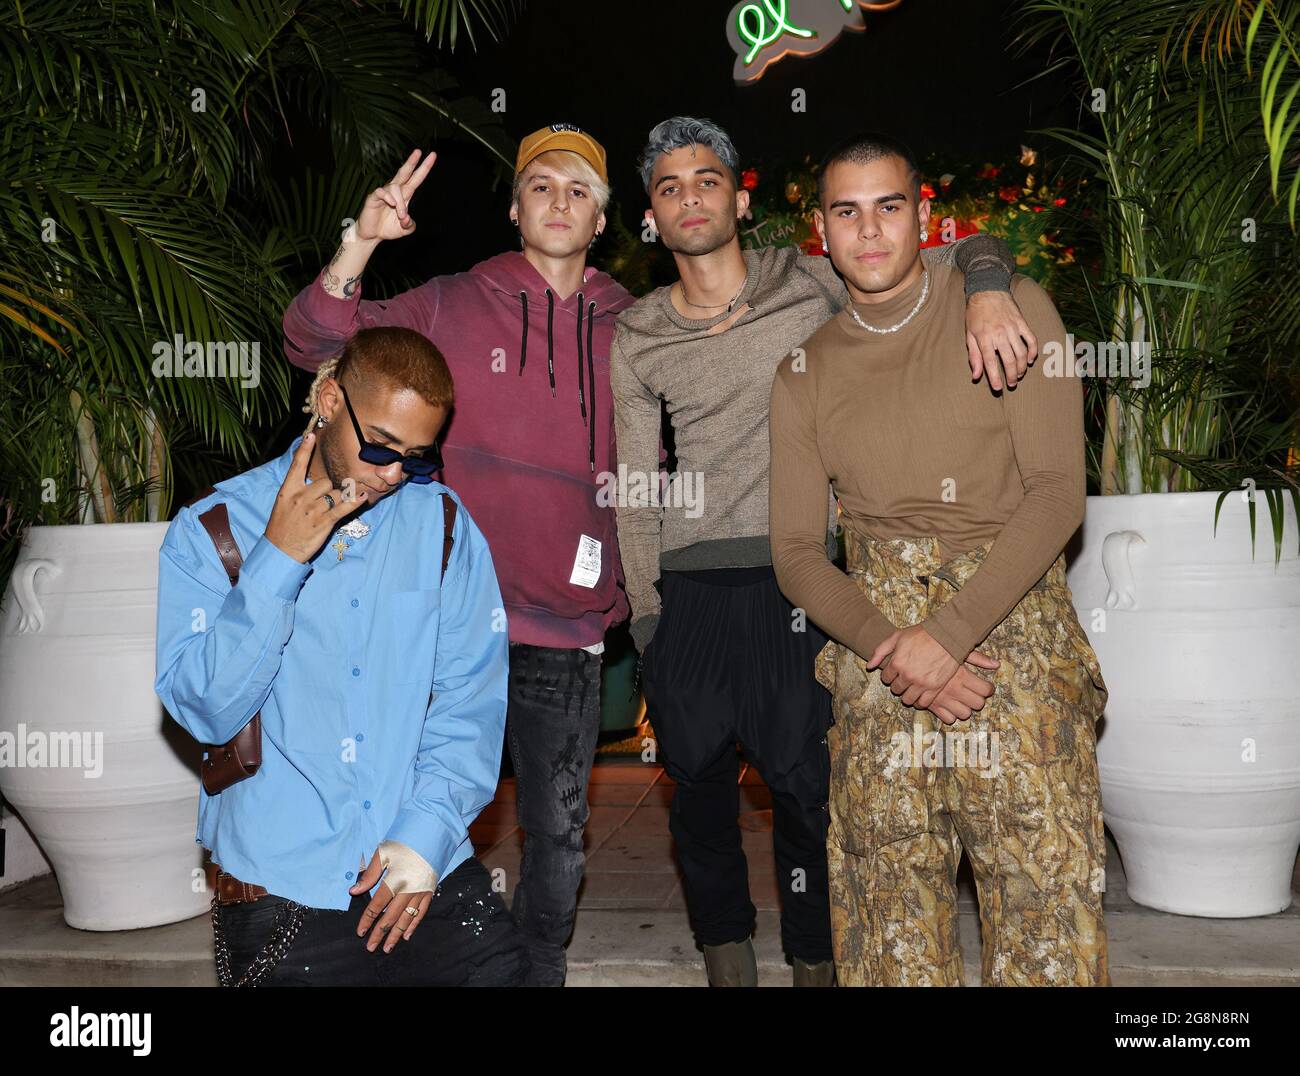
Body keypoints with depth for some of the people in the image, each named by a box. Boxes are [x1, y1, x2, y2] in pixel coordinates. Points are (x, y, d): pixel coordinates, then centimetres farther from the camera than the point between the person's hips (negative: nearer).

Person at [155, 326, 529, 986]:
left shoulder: (441, 522, 6)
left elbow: (471, 697, 2)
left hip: (427, 867, 1)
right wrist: (279, 560, -14)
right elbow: (206, 710, -8)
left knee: (501, 968, -17)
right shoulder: (210, 530, 1)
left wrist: (425, 833, -9)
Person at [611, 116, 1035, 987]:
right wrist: (645, 615, 4)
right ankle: (725, 948, 29)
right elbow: (637, 489, 10)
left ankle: (815, 960, 19)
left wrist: (987, 292, -20)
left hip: (796, 583, -2)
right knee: (698, 780, 9)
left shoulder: (811, 284, 3)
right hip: (690, 593, 2)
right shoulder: (636, 339, 8)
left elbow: (972, 250, 4)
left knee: (805, 781, -1)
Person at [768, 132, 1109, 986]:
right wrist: (885, 648, -10)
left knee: (1045, 904, -8)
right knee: (888, 910, 1)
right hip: (874, 636, 3)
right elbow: (796, 552, 9)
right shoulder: (806, 372, 14)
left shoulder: (1010, 309, 5)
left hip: (1013, 623, -2)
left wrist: (947, 634, -14)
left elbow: (1057, 492, -5)